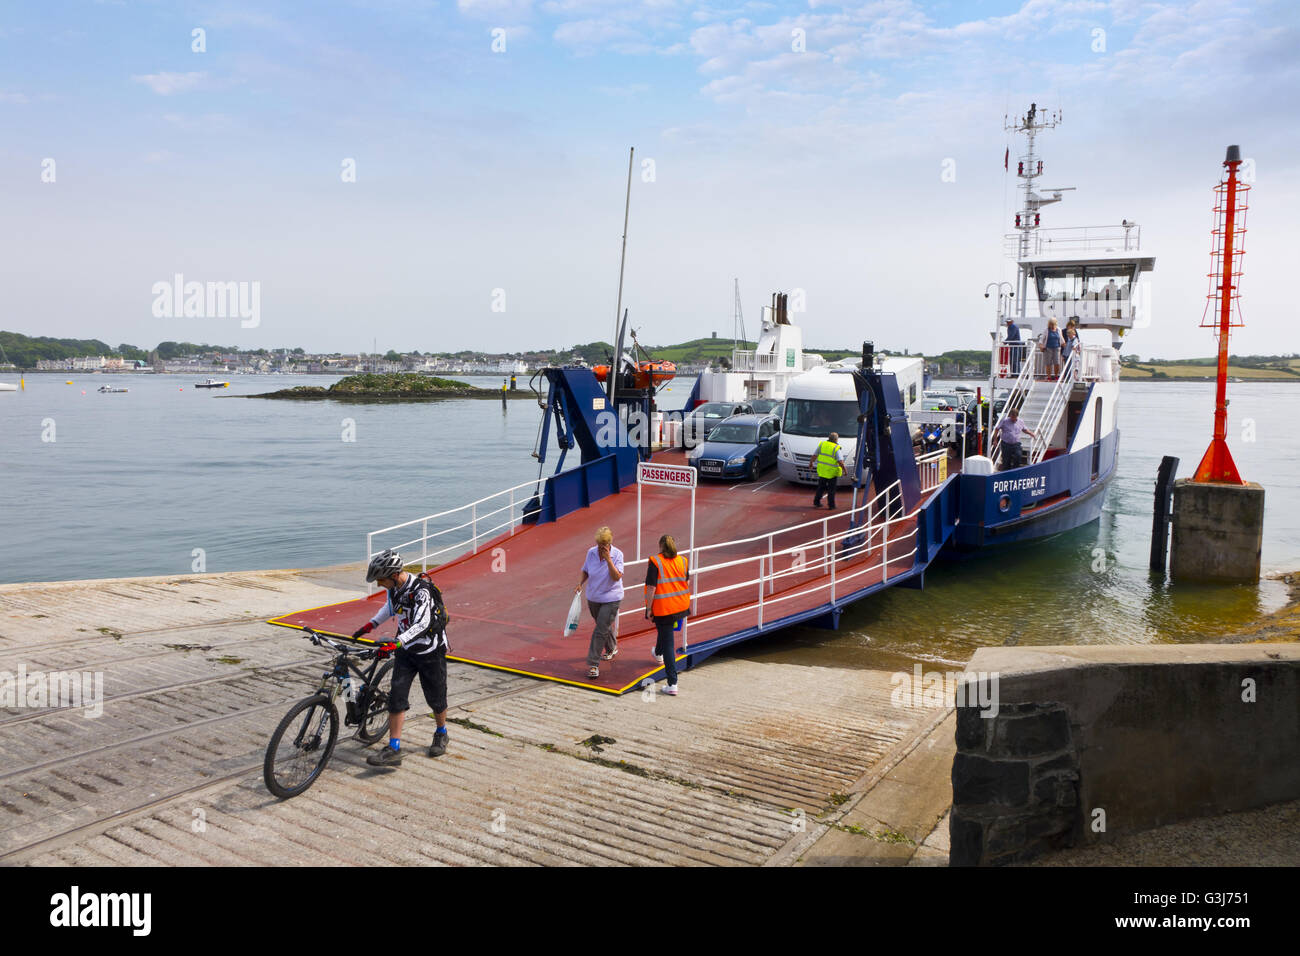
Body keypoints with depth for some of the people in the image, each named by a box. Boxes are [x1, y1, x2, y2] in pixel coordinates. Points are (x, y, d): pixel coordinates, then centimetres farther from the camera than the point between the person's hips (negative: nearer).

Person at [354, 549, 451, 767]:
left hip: (431, 651, -6)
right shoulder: (394, 587, -5)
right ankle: (393, 750, -4)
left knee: (436, 698, 10)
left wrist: (395, 643, -51)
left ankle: (441, 735, 36)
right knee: (396, 697, -5)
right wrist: (371, 624, 8)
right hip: (406, 651, 6)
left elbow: (422, 623, -41)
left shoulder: (421, 591, -29)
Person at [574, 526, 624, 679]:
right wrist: (580, 583, -8)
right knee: (604, 626, 23)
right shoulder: (591, 552, -5)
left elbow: (617, 577, -25)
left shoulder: (617, 555, -16)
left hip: (611, 599, -5)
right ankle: (611, 649, 50)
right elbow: (586, 571, 9)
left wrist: (608, 559, -30)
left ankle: (593, 664, -4)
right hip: (593, 597, 5)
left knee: (601, 630, -10)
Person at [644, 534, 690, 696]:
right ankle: (658, 654, 61)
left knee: (668, 643, -1)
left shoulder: (655, 562, -13)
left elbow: (651, 588, -15)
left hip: (663, 608, -5)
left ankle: (672, 684, -4)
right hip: (681, 606, 5)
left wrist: (649, 609, -9)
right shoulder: (683, 561, 2)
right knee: (665, 630, 34)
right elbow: (687, 583, 10)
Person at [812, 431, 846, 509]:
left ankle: (816, 502, 19)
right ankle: (831, 505, 10)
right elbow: (840, 462, -18)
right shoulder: (836, 448, -13)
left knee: (821, 487, 18)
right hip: (832, 472, -4)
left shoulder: (822, 444, 0)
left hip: (821, 470, 4)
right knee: (831, 489, 8)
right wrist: (844, 470, -5)